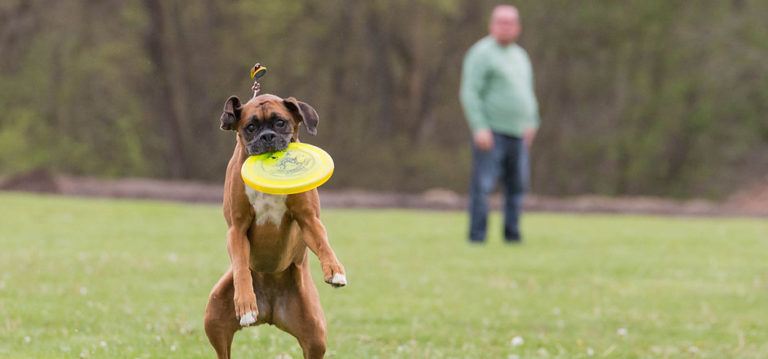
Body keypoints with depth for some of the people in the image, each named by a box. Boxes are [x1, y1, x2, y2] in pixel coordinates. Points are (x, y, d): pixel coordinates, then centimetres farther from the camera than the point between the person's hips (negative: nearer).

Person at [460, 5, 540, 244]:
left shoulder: (519, 56, 18)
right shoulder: (481, 54, -6)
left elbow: (527, 93, 25)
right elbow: (470, 93, -12)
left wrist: (532, 123, 11)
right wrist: (480, 128, -19)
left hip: (517, 134, 7)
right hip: (490, 132, -7)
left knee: (517, 186, 7)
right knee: (483, 186, -10)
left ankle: (512, 235, 15)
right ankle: (477, 237, -10)